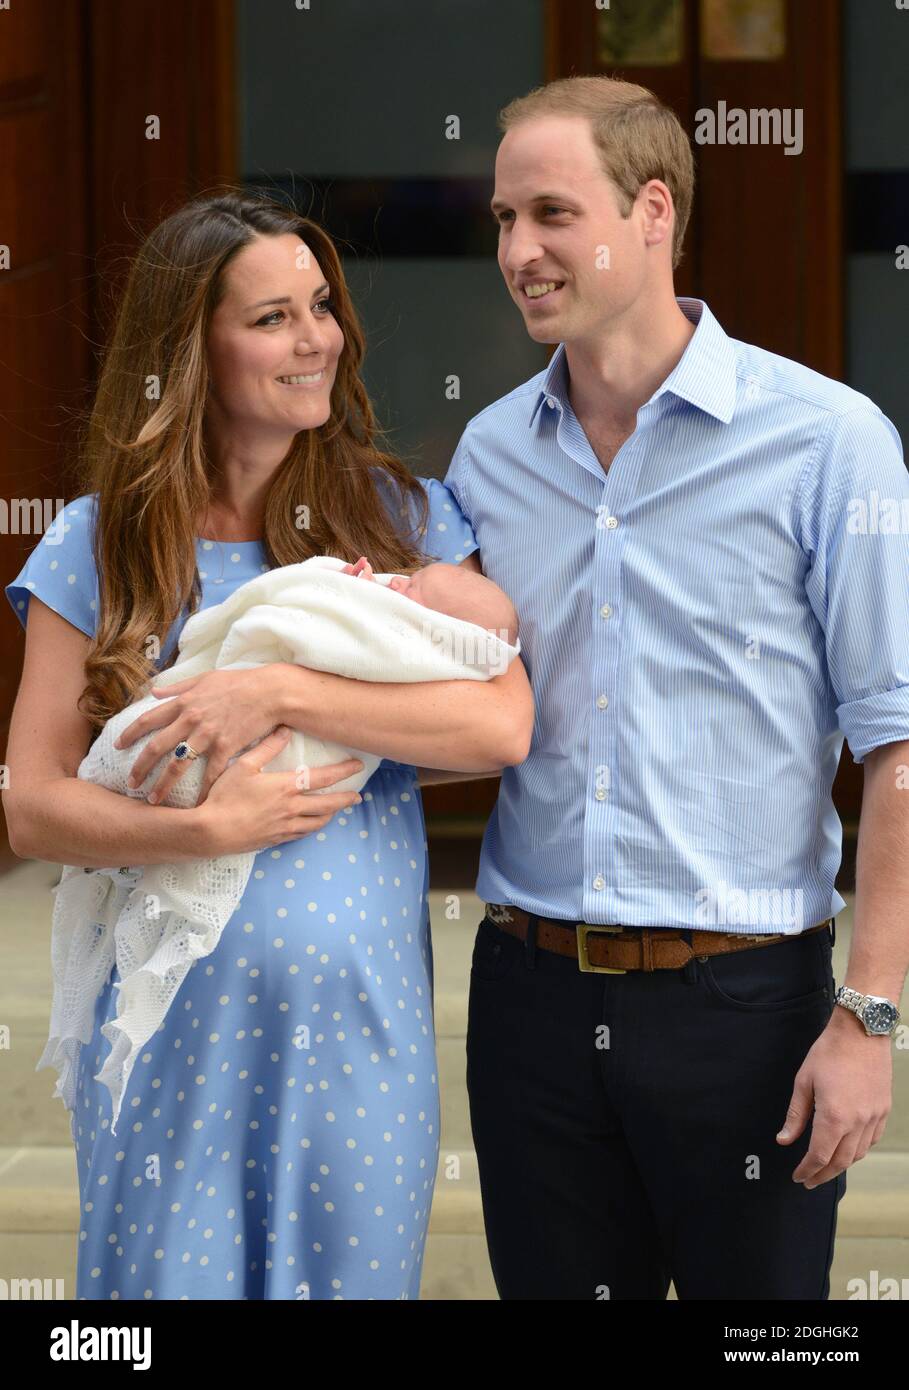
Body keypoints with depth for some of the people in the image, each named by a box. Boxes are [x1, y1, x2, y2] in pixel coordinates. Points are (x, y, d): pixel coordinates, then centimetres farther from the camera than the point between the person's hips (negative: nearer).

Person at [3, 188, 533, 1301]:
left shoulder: (399, 514, 3)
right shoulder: (101, 543, 1)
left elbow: (504, 723, -11)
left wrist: (281, 693, -18)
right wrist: (207, 828, -17)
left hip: (360, 1012, 1)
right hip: (173, 1012, 0)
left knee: (353, 1274, 9)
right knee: (168, 1272, 7)